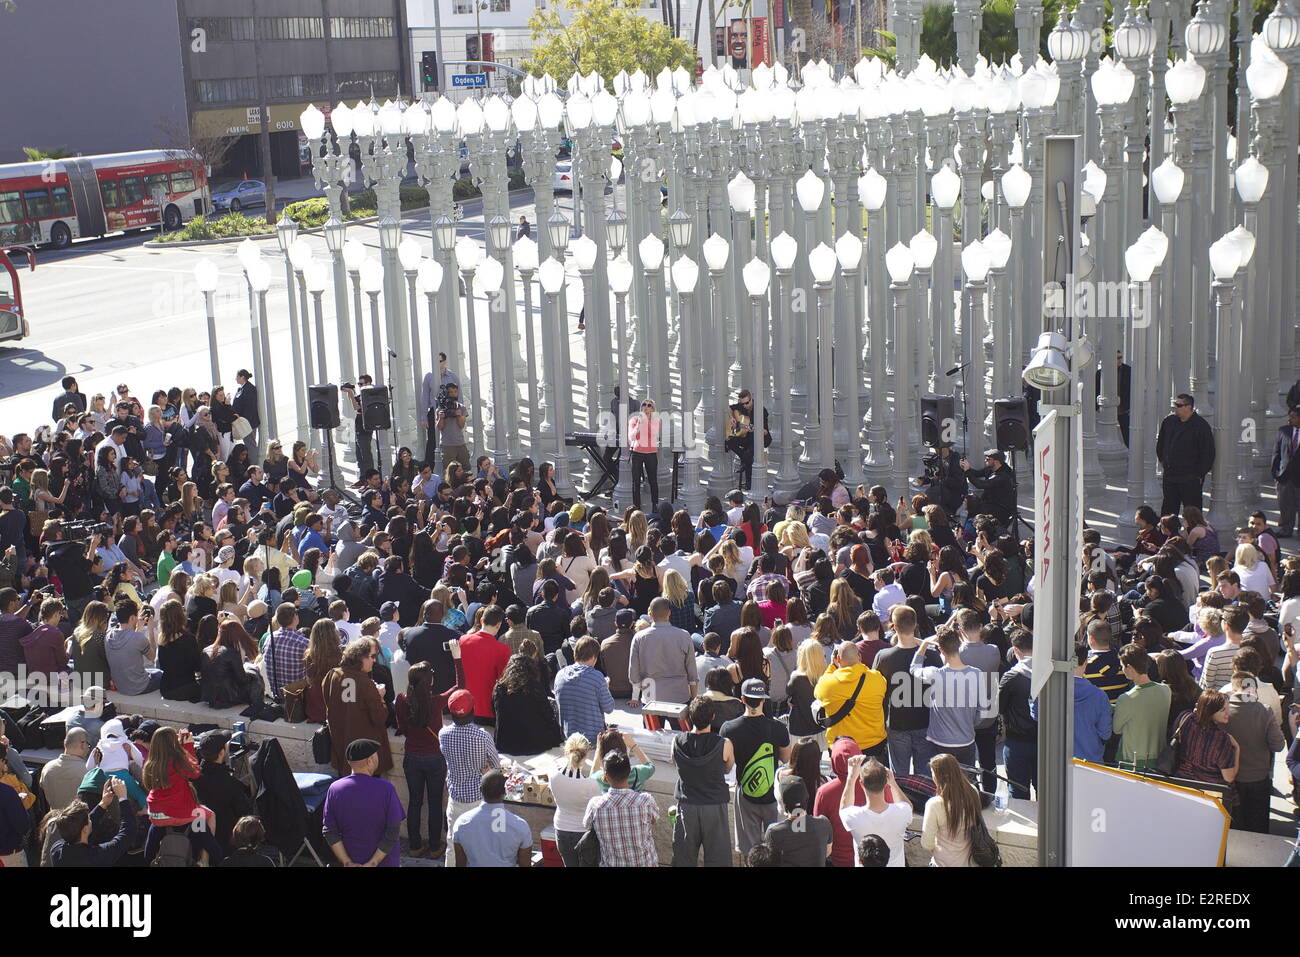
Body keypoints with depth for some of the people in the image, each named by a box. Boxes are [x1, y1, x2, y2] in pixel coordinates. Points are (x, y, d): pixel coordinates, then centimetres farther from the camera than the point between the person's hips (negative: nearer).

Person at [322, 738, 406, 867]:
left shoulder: (335, 789, -9)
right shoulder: (386, 788, -18)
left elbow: (329, 831, -8)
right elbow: (392, 832, -18)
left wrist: (347, 862, -8)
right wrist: (372, 864, -14)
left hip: (351, 860, 3)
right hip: (384, 861, -3)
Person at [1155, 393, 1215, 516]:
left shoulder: (1201, 426, -10)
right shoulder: (1169, 421, 6)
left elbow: (1208, 453, -7)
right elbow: (1160, 444, 21)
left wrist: (1200, 474, -7)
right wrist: (1163, 462, 17)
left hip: (1191, 479, -5)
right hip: (1169, 476, 5)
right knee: (1167, 510, 11)